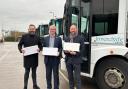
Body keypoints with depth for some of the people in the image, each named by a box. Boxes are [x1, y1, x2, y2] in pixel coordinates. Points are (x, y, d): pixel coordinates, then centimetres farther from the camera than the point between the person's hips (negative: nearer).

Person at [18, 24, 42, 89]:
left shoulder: (37, 37, 8)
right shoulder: (24, 36, 0)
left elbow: (40, 45, 14)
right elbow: (19, 45, 4)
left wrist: (39, 49, -7)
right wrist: (21, 50, -16)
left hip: (35, 57, 3)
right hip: (27, 57, -3)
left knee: (34, 72, 14)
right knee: (27, 72, 3)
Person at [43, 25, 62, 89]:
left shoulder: (58, 38, 3)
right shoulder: (45, 38, 10)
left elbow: (60, 48, 1)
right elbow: (43, 47, 11)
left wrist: (59, 53, -17)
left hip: (55, 58, -2)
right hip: (48, 58, 2)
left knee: (56, 74, 6)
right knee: (48, 74, 11)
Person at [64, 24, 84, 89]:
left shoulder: (80, 38, -1)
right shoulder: (66, 39, 13)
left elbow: (82, 49, -6)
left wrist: (75, 53, -21)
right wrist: (65, 51, -10)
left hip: (76, 60, -4)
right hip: (68, 60, 4)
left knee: (77, 77, -2)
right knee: (70, 76, 15)